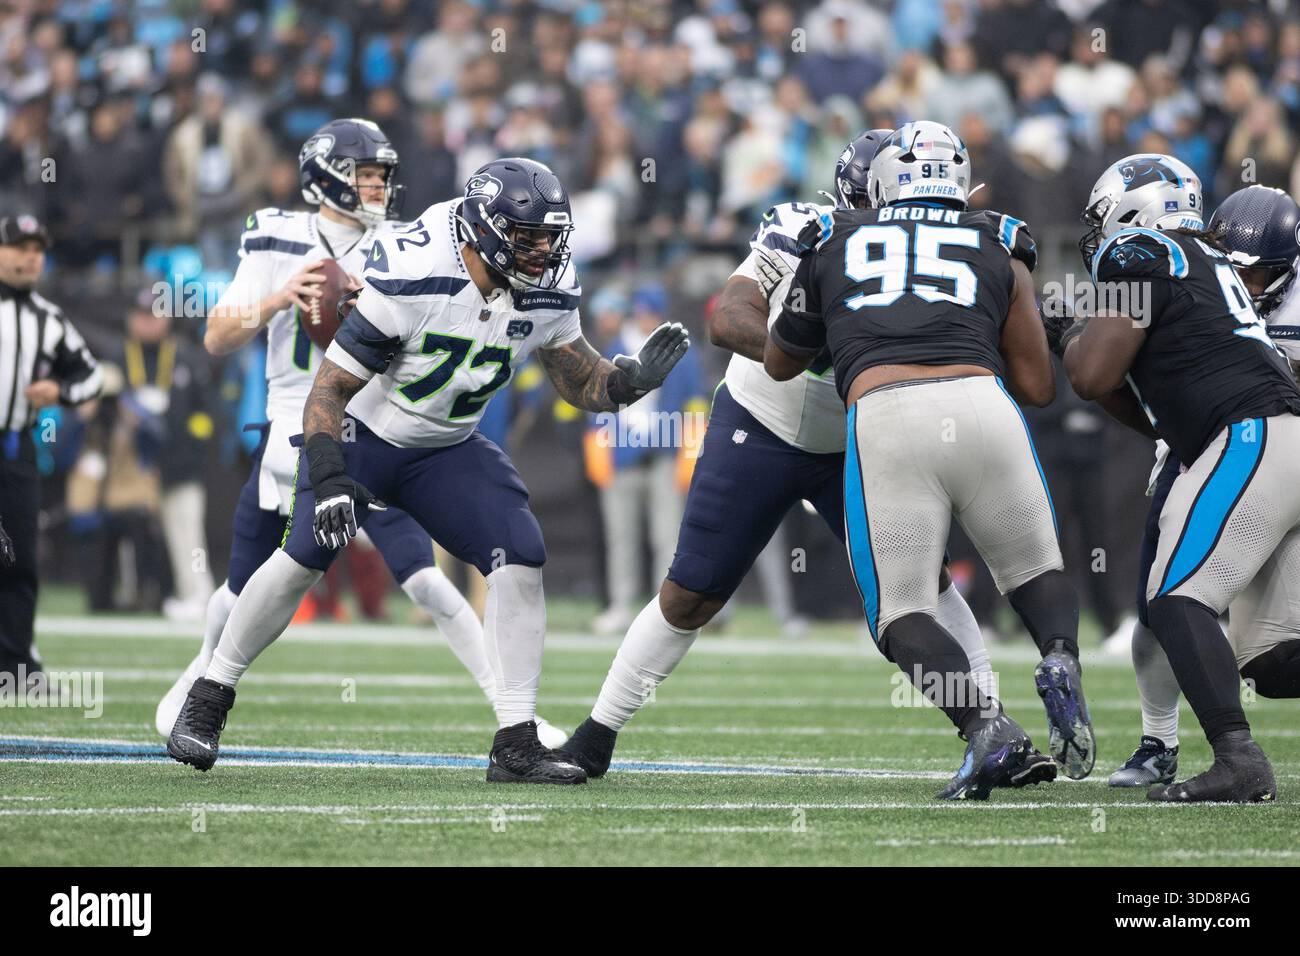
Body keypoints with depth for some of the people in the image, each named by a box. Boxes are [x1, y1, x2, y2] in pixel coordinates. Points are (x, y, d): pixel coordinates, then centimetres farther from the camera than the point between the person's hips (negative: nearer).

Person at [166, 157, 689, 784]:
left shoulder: (547, 295, -12)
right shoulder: (413, 279, -29)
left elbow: (582, 384, 2)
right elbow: (330, 387, -24)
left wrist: (635, 378, -20)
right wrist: (328, 479, -35)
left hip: (446, 450, 5)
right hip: (361, 433, -5)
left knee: (521, 560, -12)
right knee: (303, 556, -17)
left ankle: (516, 744, -7)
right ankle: (206, 703, 2)